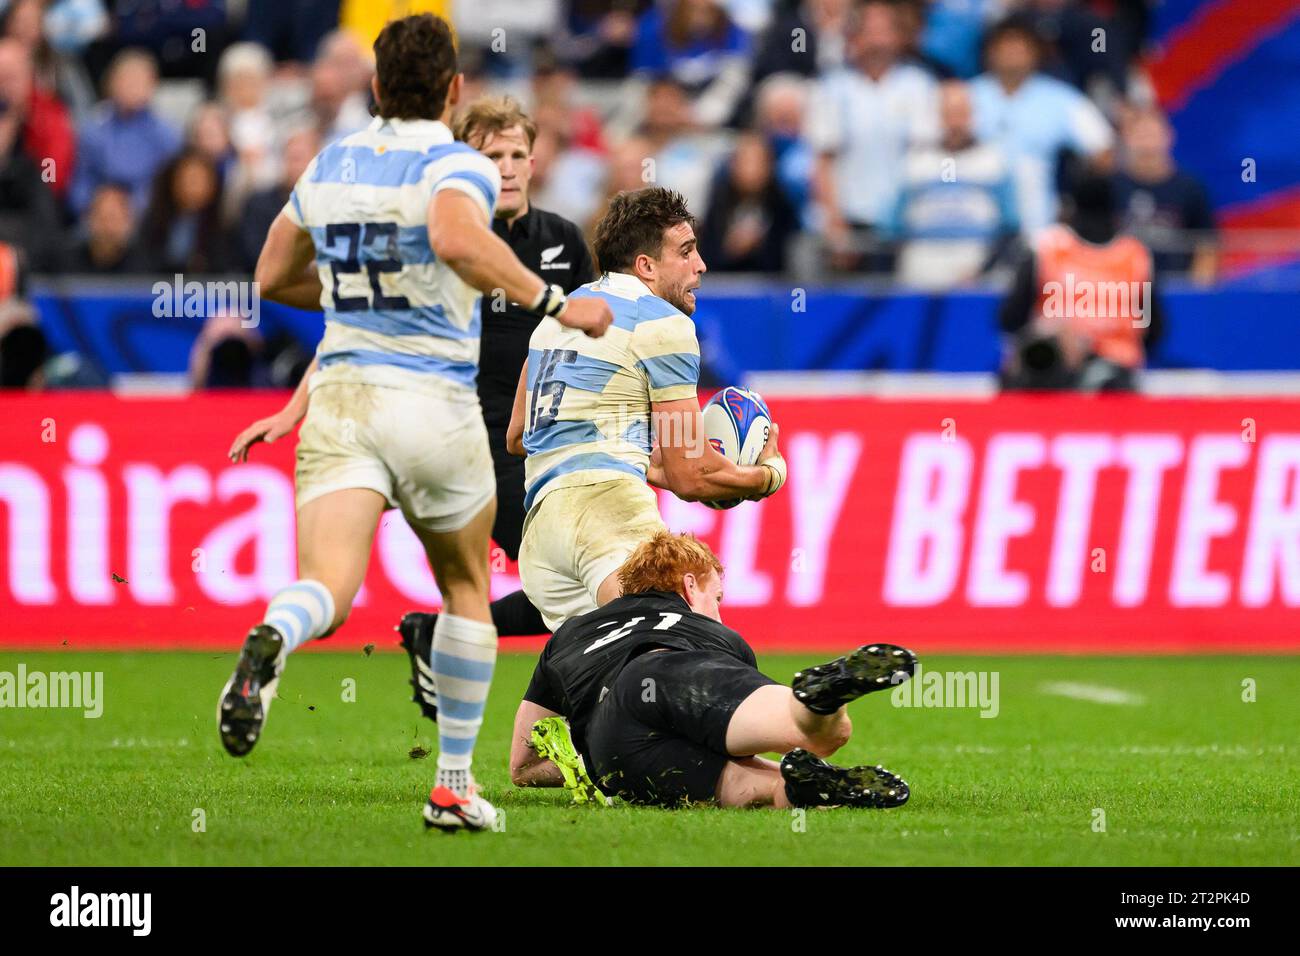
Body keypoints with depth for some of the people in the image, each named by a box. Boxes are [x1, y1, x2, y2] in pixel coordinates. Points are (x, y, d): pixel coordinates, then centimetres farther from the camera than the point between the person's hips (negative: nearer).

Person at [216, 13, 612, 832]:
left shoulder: (329, 167, 12)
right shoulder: (458, 166, -6)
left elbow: (273, 276, 24)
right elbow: (458, 241, -29)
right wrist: (554, 302, -21)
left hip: (340, 396, 3)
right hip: (435, 404, -3)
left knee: (327, 585, -13)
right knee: (467, 587, 20)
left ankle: (271, 641, -50)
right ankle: (454, 784, 20)